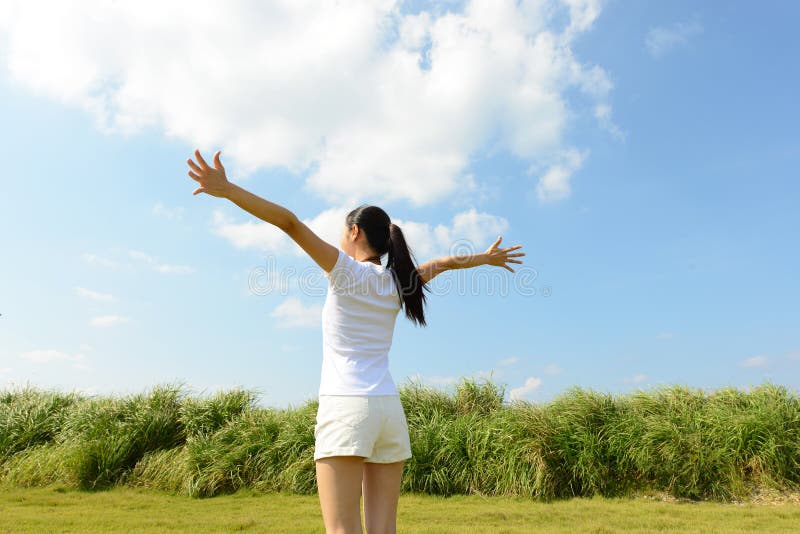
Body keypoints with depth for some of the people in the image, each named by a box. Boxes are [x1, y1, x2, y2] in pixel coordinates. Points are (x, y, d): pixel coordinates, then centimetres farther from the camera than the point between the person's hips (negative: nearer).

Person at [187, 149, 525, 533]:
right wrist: (485, 258, 47)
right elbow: (446, 262, 30)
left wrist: (228, 190, -16)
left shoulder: (346, 271, -1)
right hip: (390, 410, 6)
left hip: (346, 407, -6)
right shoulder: (398, 283, 14)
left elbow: (290, 223, -11)